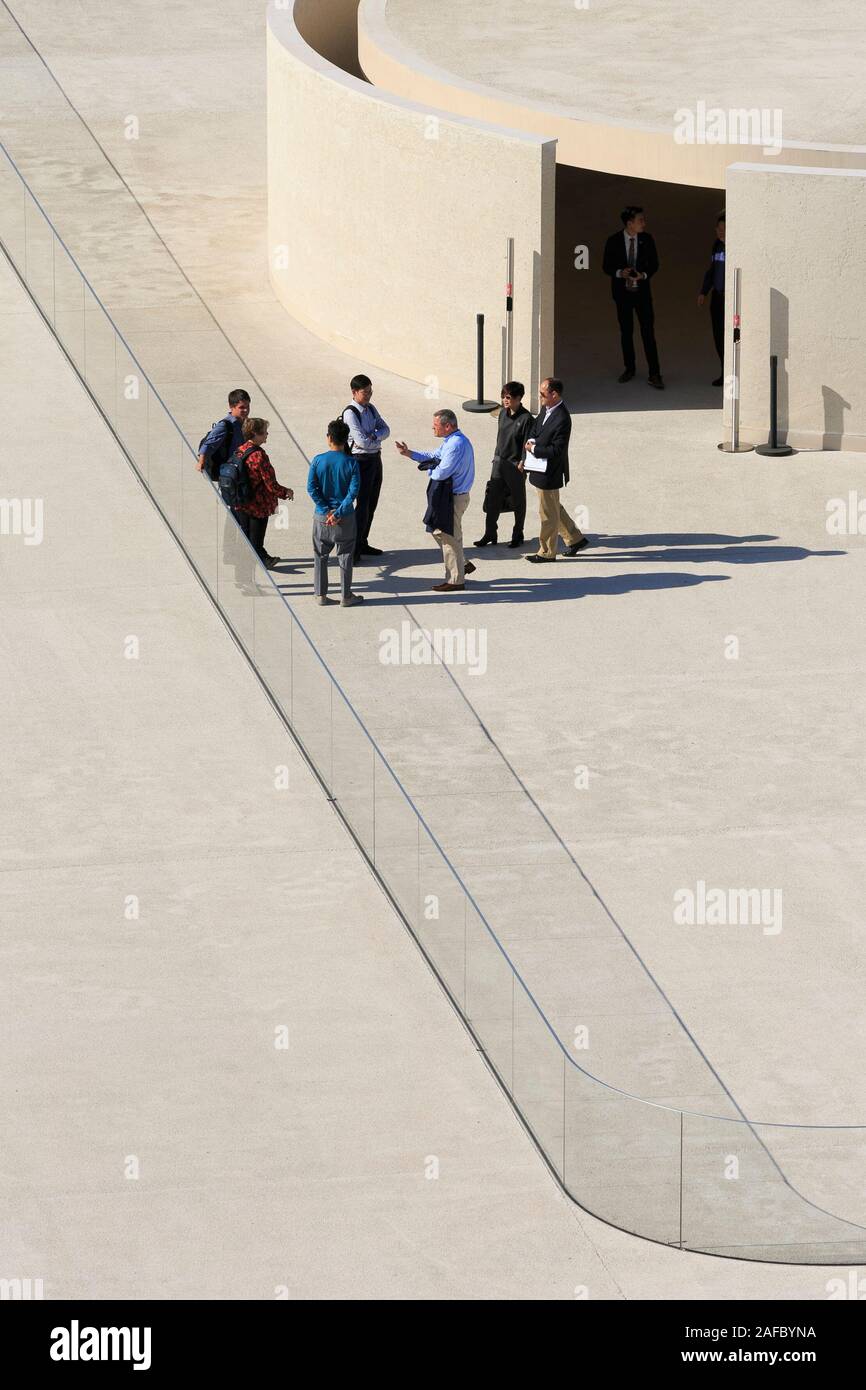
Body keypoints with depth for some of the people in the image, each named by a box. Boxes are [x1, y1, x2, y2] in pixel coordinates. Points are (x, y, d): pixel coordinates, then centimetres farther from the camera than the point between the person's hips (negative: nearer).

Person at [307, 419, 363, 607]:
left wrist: (326, 510, -9)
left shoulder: (318, 461, -6)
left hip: (322, 516, 1)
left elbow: (311, 488, -10)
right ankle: (346, 596, 14)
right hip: (345, 518, -1)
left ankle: (320, 595, 16)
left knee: (321, 556, 14)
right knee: (345, 556, 9)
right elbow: (353, 491, -15)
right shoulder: (350, 463, -9)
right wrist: (339, 512, -13)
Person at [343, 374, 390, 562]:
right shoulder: (350, 413, -18)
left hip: (375, 458, 8)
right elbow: (362, 441, -24)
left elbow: (385, 430, 4)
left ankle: (362, 543, 27)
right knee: (363, 504, -10)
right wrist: (378, 439, -6)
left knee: (372, 504, 15)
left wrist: (372, 437, -15)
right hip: (361, 460, -8)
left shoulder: (371, 409, 8)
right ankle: (353, 548, -6)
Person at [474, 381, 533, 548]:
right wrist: (496, 457, 15)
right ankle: (490, 535, 16)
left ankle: (517, 536, 23)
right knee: (492, 499, 6)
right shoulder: (503, 414, 4)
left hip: (516, 466, -6)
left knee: (518, 502, 9)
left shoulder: (526, 419, -16)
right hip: (499, 463, 6)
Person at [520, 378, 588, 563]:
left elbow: (556, 450, -27)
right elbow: (536, 428, 17)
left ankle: (547, 552, 21)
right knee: (554, 507, 24)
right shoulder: (546, 409, 1)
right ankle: (575, 538, 37)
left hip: (549, 474, -10)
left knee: (548, 513, 7)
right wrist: (531, 442, -3)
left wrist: (534, 449, -18)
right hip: (542, 469, 10)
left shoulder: (562, 419, -28)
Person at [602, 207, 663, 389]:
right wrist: (620, 273, -20)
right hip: (622, 292, 0)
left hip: (642, 291, 0)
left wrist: (644, 275, -15)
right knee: (626, 332, 10)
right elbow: (606, 266, 0)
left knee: (648, 332, -6)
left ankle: (654, 375, -6)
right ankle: (629, 368, 26)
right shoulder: (614, 241, -5)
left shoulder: (647, 240, -2)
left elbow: (654, 264, 5)